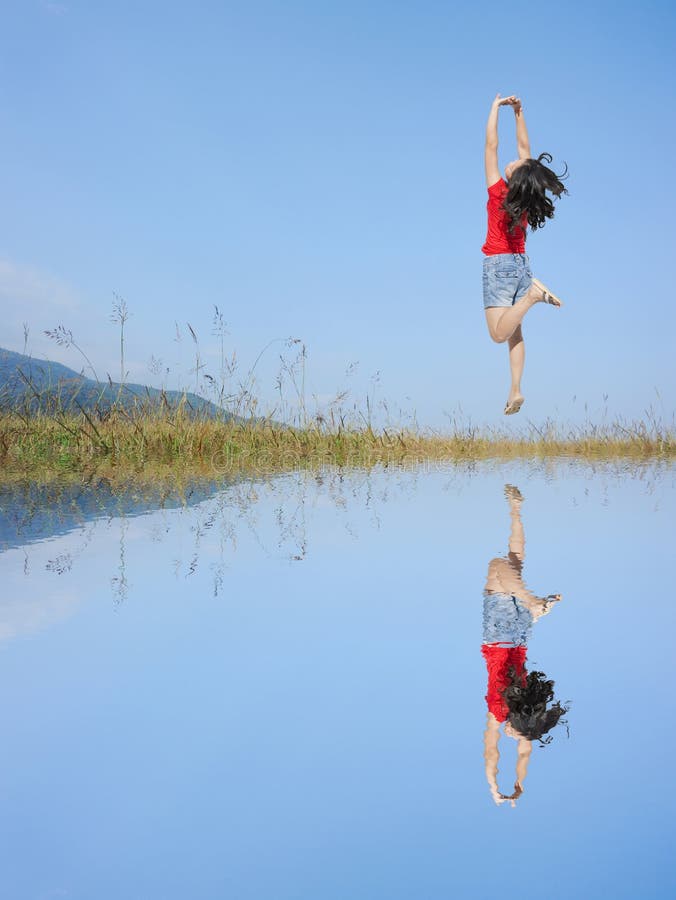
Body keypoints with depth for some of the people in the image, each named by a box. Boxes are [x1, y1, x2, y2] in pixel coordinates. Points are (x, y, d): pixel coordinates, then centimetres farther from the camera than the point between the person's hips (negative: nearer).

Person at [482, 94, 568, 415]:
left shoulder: (499, 193, -17)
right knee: (514, 331, 7)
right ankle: (516, 391, -2)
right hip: (521, 264, 6)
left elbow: (491, 145, -13)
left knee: (499, 333, -10)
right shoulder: (527, 196, -4)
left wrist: (496, 107, -5)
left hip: (499, 265, -6)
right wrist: (518, 113, 11)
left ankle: (533, 295, -24)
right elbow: (524, 146, 6)